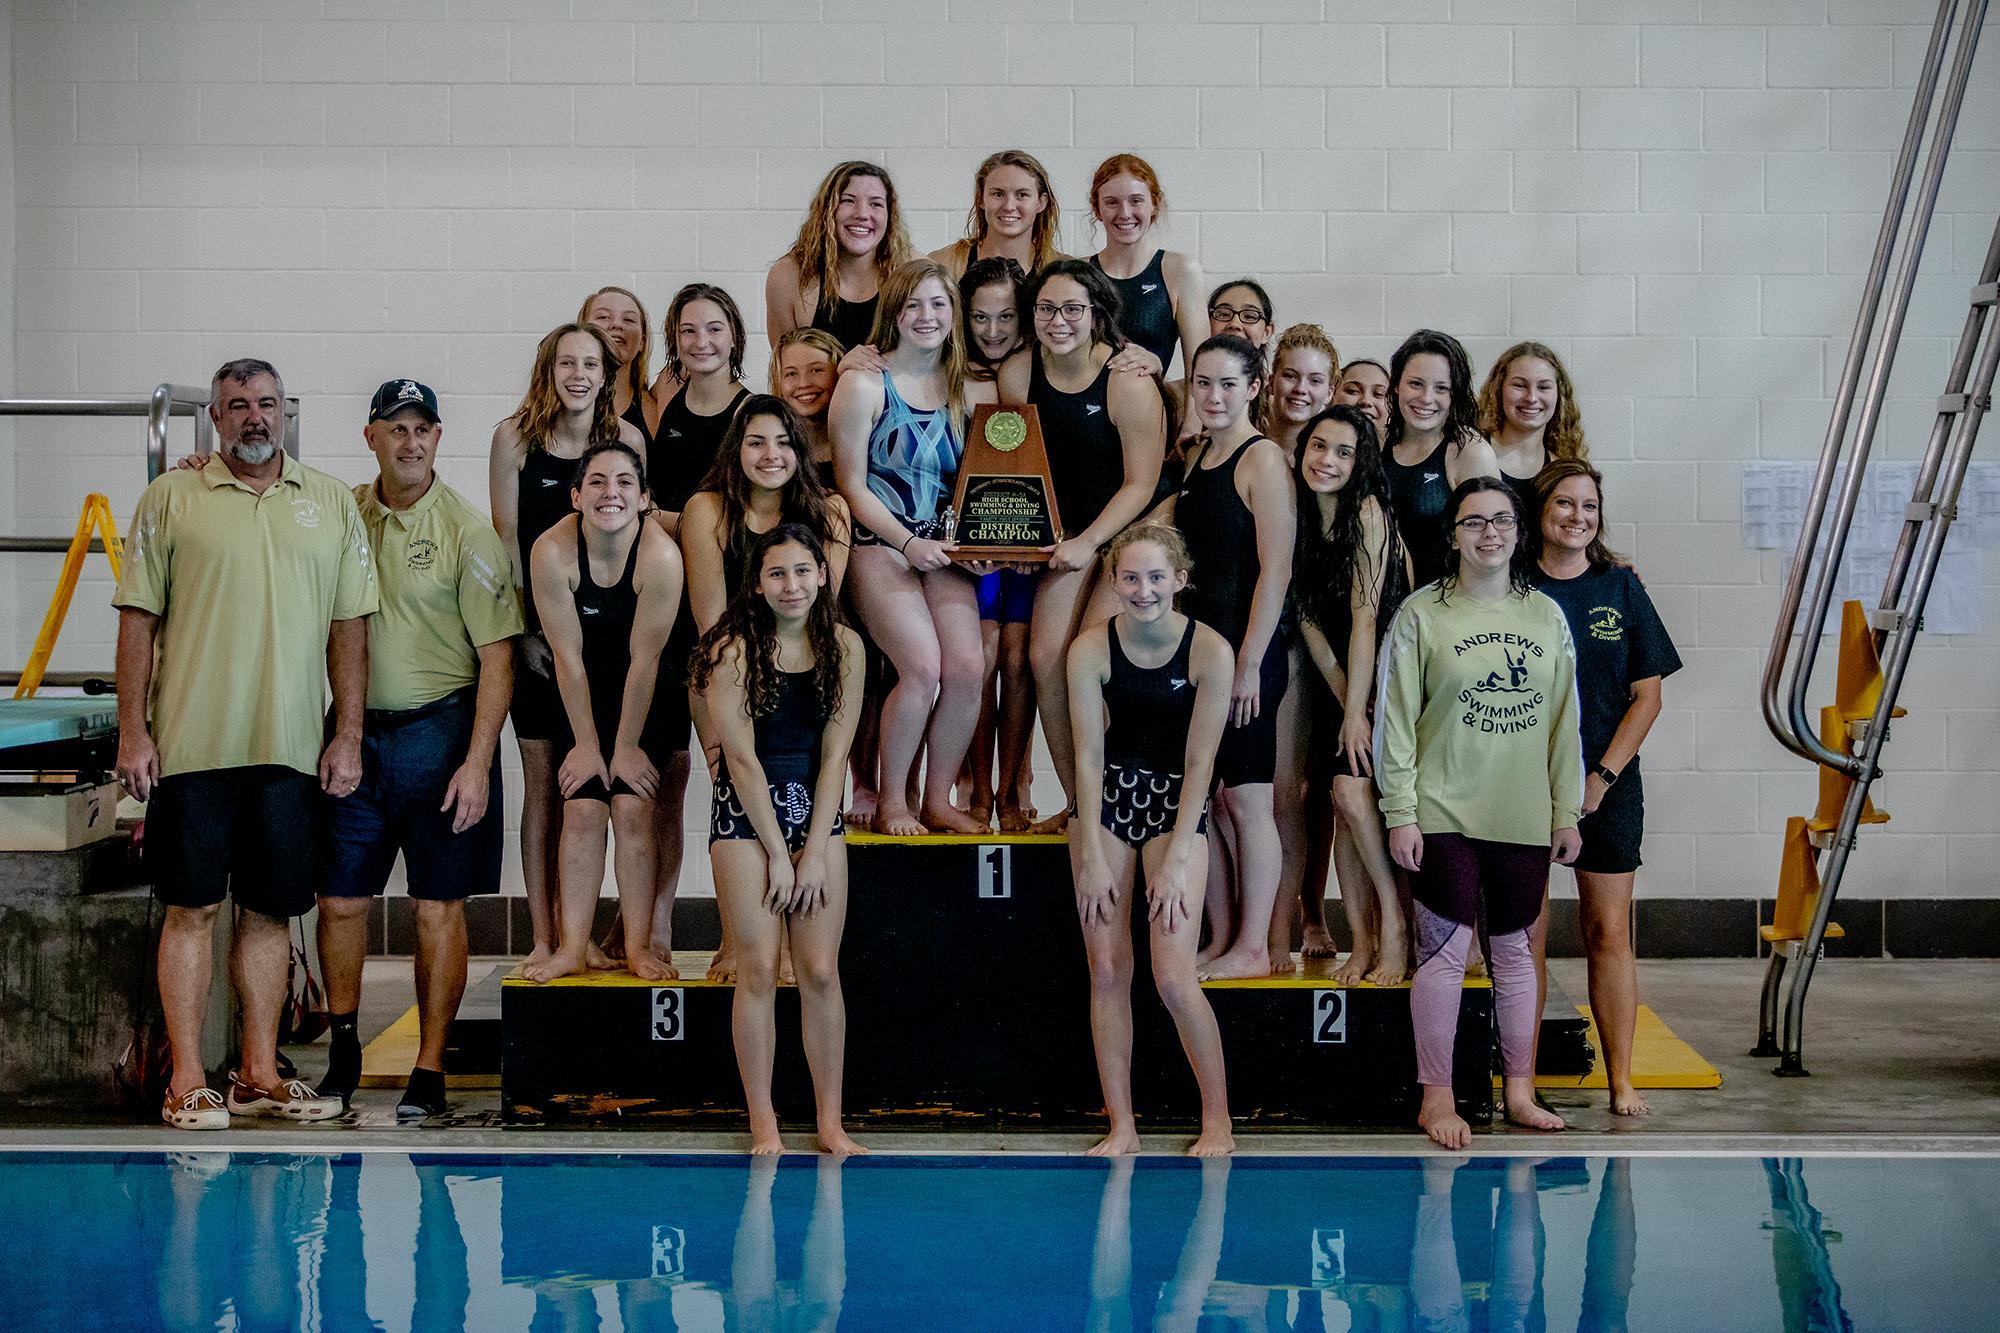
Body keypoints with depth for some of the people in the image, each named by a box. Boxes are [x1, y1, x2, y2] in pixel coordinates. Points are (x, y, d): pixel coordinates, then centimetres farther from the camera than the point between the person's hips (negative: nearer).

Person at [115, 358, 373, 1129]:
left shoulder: (332, 505, 10)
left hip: (292, 749, 2)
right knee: (192, 907, 0)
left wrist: (348, 736, 4)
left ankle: (260, 1074, 17)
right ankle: (187, 1081, 5)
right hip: (193, 745, -2)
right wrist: (133, 732, -4)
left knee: (271, 912, 8)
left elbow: (349, 627, 9)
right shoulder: (171, 500, 4)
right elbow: (139, 621, 2)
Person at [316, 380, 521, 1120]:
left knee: (439, 907, 1)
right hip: (354, 732, 4)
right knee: (340, 898, 7)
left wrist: (477, 764, -16)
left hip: (437, 732, -4)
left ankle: (430, 1071, 8)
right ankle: (342, 1049, 25)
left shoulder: (467, 530, -7)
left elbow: (497, 657, -9)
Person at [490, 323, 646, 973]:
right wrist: (525, 629, -7)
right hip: (532, 627, -1)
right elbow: (505, 540, -3)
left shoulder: (626, 439, -2)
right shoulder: (515, 436, -5)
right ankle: (542, 935, 6)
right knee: (542, 780, 2)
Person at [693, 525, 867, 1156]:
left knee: (821, 970, 0)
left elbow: (835, 752, -1)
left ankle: (830, 1122, 7)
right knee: (758, 969, -5)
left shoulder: (843, 646, 0)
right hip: (746, 812, -3)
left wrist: (814, 852, -7)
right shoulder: (733, 648, -9)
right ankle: (763, 1125, 2)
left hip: (818, 809, 3)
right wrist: (778, 854, -11)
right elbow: (742, 756, -10)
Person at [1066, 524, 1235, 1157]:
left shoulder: (1210, 651, -14)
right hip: (1108, 798, 3)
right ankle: (1122, 1126, 9)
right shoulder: (1091, 649, -9)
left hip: (1178, 802, -2)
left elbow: (1200, 762, -12)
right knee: (1106, 970, 0)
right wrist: (1092, 859, -10)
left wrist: (1175, 860, -15)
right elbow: (1089, 756, -7)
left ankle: (1218, 1121, 4)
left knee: (1173, 975, -12)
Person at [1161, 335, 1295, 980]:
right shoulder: (1196, 456, 15)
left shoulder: (1262, 459, -10)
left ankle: (1253, 948, 4)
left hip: (1245, 647, -8)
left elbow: (1275, 570, -15)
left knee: (1244, 797, -3)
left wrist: (1250, 664, -18)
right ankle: (1220, 940, 17)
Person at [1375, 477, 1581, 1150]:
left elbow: (1564, 720, 12)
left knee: (1515, 950, 10)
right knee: (1446, 948, -5)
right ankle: (1436, 1097, 4)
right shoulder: (1420, 615, -2)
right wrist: (1400, 814, -9)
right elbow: (1394, 721, -4)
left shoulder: (1546, 615, 9)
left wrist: (1566, 811, 9)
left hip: (1524, 817, 4)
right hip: (1445, 813, -4)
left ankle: (1519, 1089, 20)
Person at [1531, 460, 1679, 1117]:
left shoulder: (1620, 588, 6)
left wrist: (1603, 776, -5)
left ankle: (1621, 1080, 6)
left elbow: (1646, 697, 5)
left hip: (1608, 782, 1)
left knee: (1609, 931, 1)